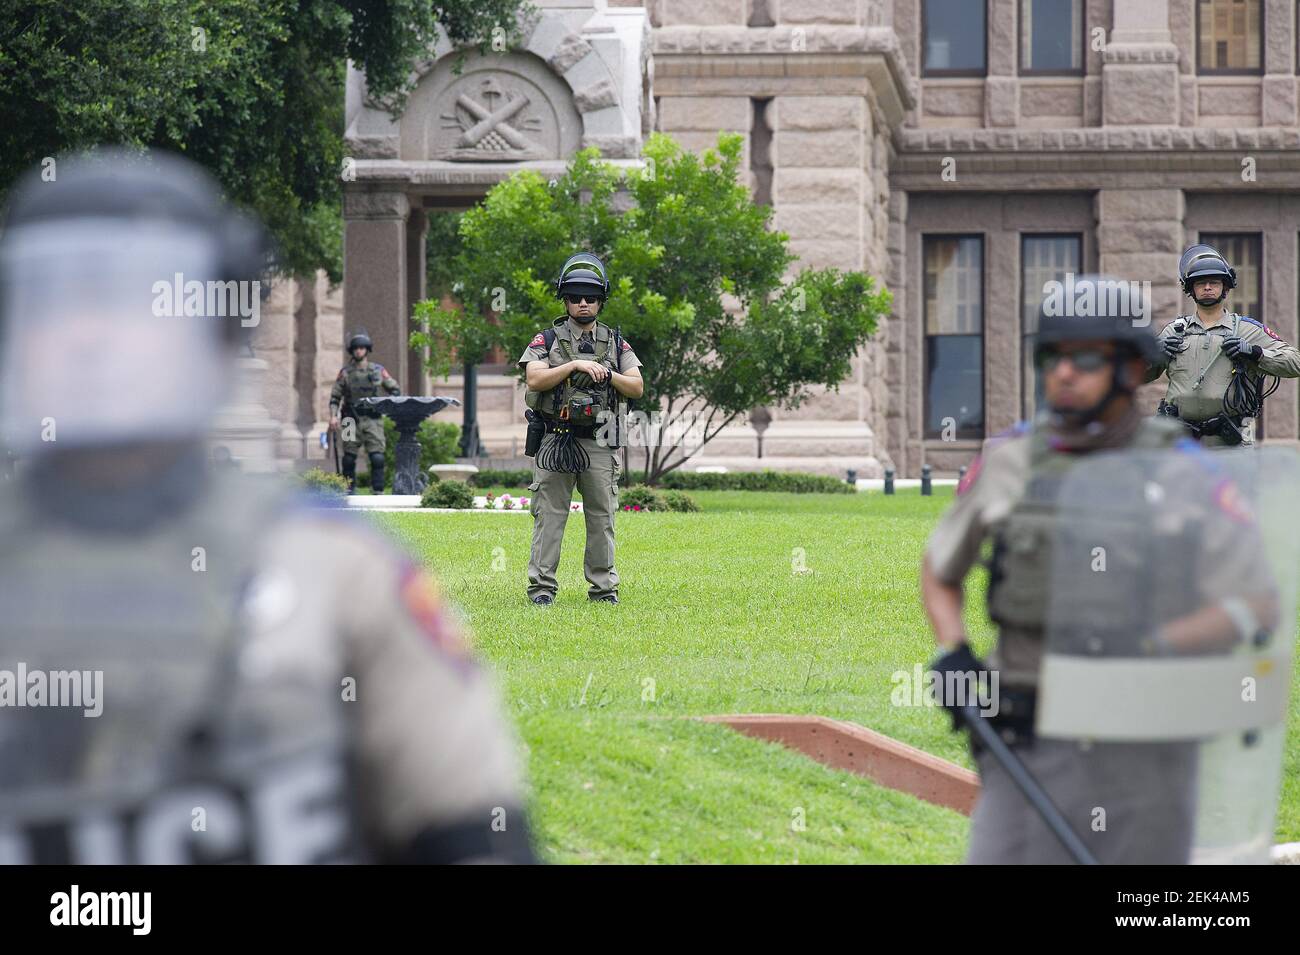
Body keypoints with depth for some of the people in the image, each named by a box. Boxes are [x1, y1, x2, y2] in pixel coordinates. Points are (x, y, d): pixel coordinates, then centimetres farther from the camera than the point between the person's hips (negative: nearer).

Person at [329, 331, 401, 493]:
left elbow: (395, 389, 14)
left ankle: (378, 491, -6)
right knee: (349, 458, 2)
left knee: (377, 457, -10)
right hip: (352, 419, 0)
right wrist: (333, 416, -8)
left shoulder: (378, 370, 7)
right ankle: (349, 490, 12)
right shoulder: (345, 372, 5)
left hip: (372, 419, 0)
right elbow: (335, 396, 5)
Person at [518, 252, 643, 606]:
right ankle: (541, 586, -1)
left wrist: (608, 375, -9)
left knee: (602, 518, 4)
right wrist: (574, 366, -15)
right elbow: (534, 379, -10)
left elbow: (637, 387, 7)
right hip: (555, 442, -2)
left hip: (600, 444, 2)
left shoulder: (616, 343, 13)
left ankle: (604, 586, 10)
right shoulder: (547, 340, 5)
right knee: (549, 516, -3)